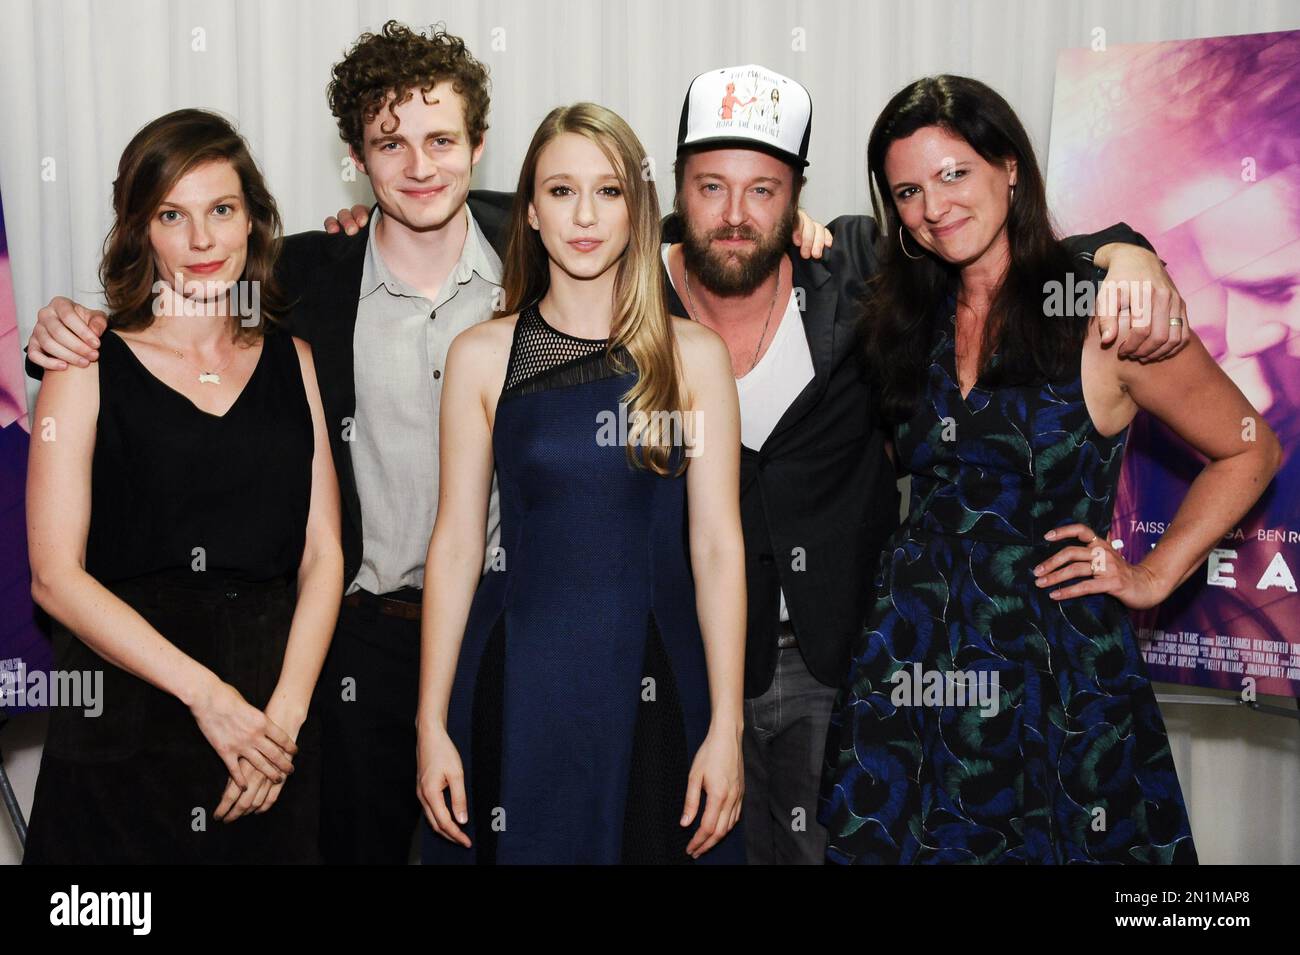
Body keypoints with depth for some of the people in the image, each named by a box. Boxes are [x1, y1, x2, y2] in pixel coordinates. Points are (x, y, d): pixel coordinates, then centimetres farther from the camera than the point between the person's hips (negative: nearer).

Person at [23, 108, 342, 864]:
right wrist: (206, 693, -15)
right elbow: (56, 574, -9)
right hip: (126, 716, -2)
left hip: (276, 722, 3)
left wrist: (285, 711, -9)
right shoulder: (89, 368, -2)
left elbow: (323, 553, 3)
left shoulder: (292, 361, 8)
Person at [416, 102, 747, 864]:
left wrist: (726, 726, -7)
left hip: (655, 685, 0)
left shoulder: (694, 355, 1)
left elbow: (717, 544, -2)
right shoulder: (482, 356, 1)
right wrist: (433, 723, -2)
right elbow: (456, 543, 1)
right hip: (520, 682, 0)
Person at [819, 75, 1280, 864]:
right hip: (918, 657, 4)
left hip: (1059, 664, -4)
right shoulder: (913, 318, 6)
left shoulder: (1101, 316, -9)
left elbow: (1250, 451, 0)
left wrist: (1153, 578, -5)